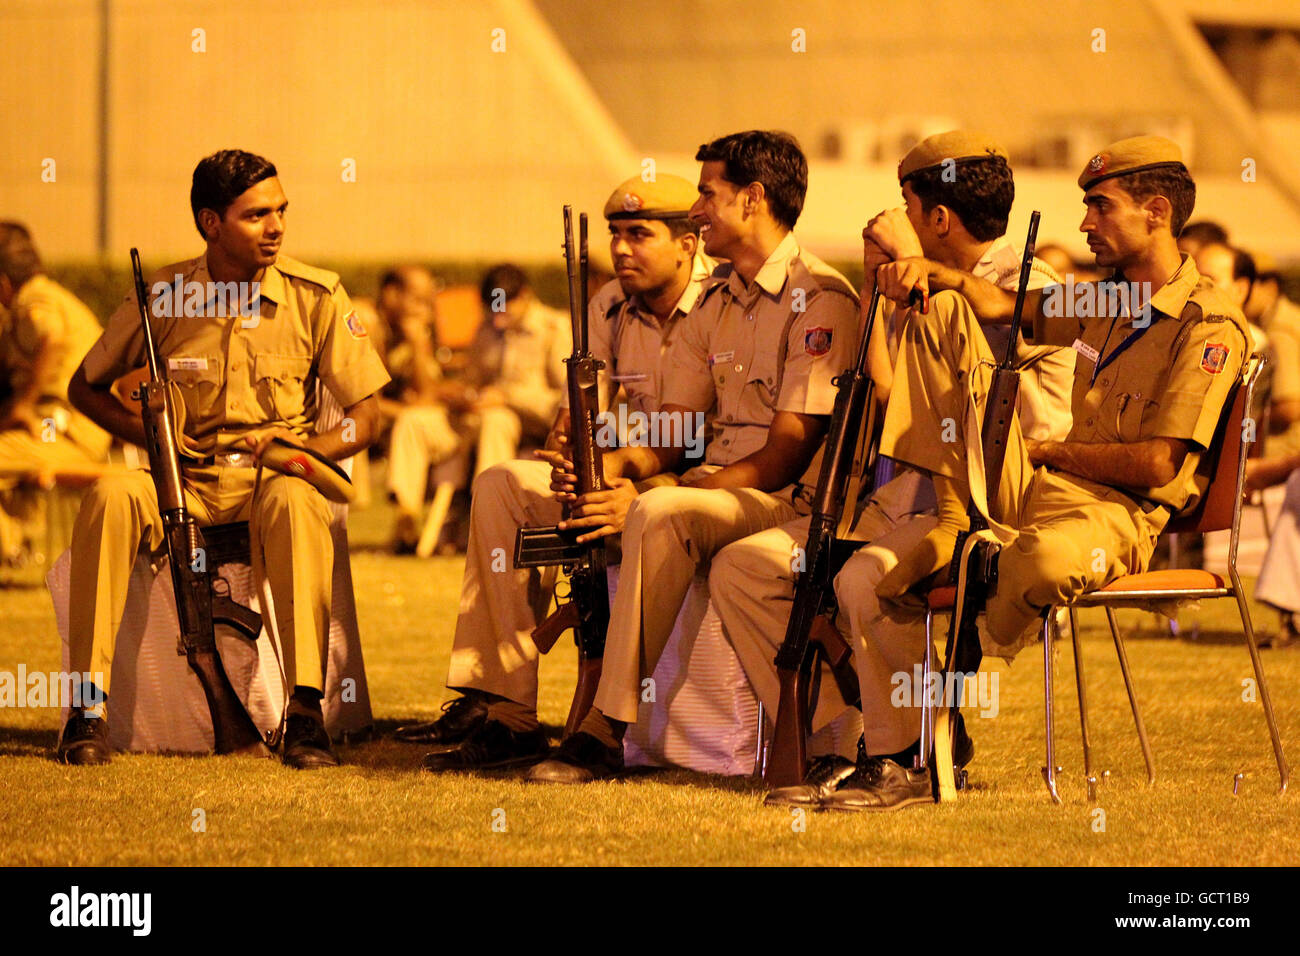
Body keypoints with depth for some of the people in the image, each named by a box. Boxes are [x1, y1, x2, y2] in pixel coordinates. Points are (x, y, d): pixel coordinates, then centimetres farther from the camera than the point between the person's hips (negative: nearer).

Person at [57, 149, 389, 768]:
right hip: (185, 484, 1)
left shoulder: (316, 297, -3)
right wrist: (149, 433, -6)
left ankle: (306, 712, -39)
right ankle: (88, 707, -30)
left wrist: (295, 450, -17)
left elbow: (365, 416, 1)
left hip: (273, 478, -1)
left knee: (296, 500, -38)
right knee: (111, 495, -32)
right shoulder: (162, 296, -2)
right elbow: (85, 387, 12)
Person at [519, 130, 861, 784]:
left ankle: (608, 730, -34)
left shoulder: (820, 299, -12)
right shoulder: (716, 300, 17)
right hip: (714, 487, 9)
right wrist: (617, 462, -9)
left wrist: (646, 497, -25)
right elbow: (672, 434, 16)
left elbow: (787, 455, -19)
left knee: (658, 514, -38)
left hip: (789, 502, -9)